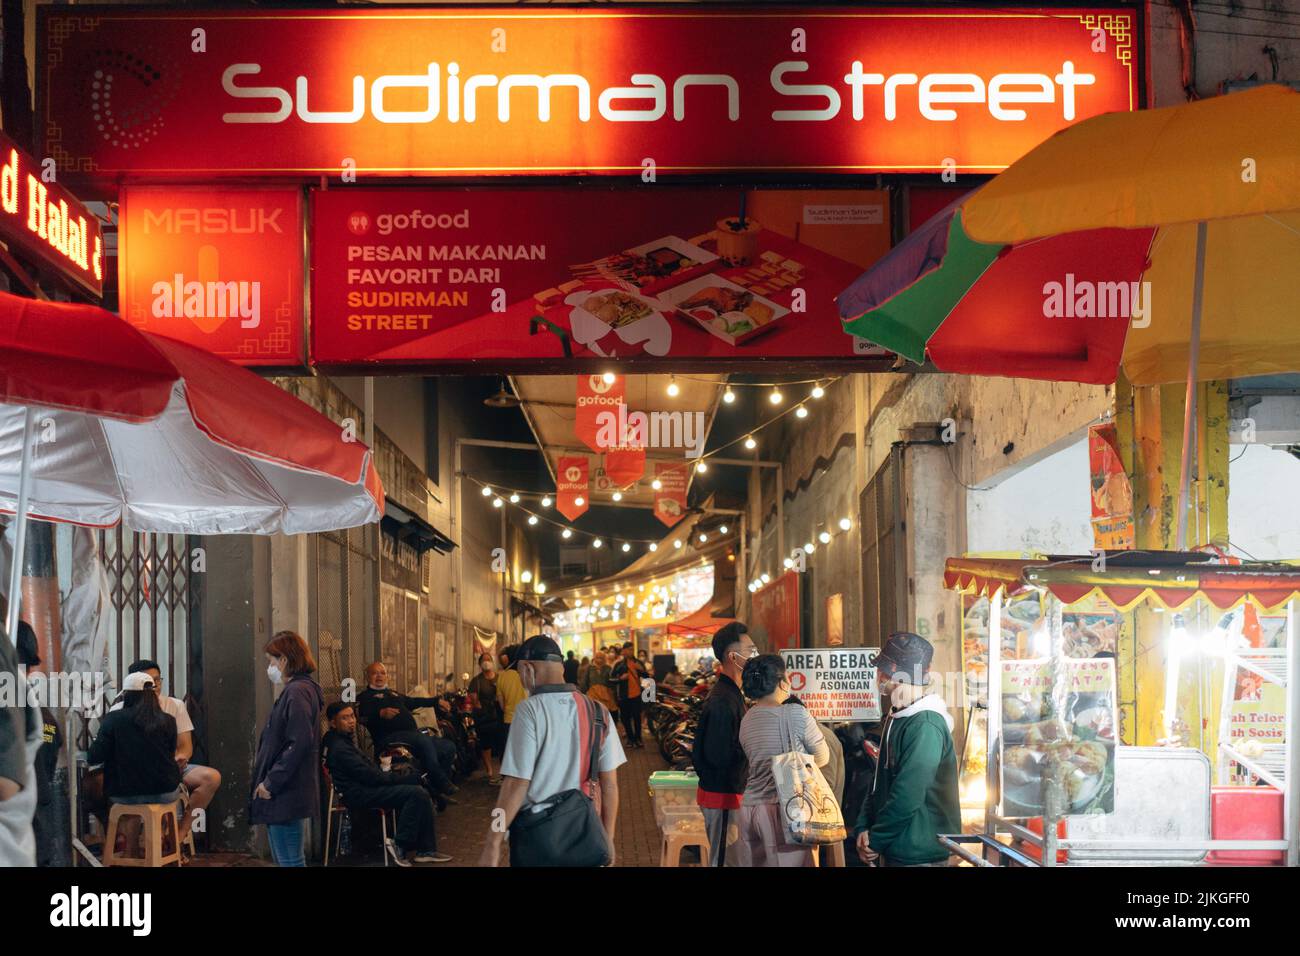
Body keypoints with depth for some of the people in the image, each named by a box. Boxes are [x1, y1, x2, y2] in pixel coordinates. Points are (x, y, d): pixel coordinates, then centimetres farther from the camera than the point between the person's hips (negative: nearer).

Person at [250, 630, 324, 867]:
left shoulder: (297, 692, -15)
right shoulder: (295, 690, 17)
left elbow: (298, 744, -23)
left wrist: (271, 783, -19)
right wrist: (268, 781, 15)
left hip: (285, 795, -10)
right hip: (285, 794, 10)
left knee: (289, 861, -6)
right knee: (285, 859, 15)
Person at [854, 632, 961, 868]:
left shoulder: (926, 726, -19)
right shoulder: (896, 720, 12)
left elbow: (908, 796, -23)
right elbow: (879, 784, 15)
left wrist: (875, 840, -13)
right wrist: (863, 829, 2)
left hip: (919, 856, -9)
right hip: (895, 852, 9)